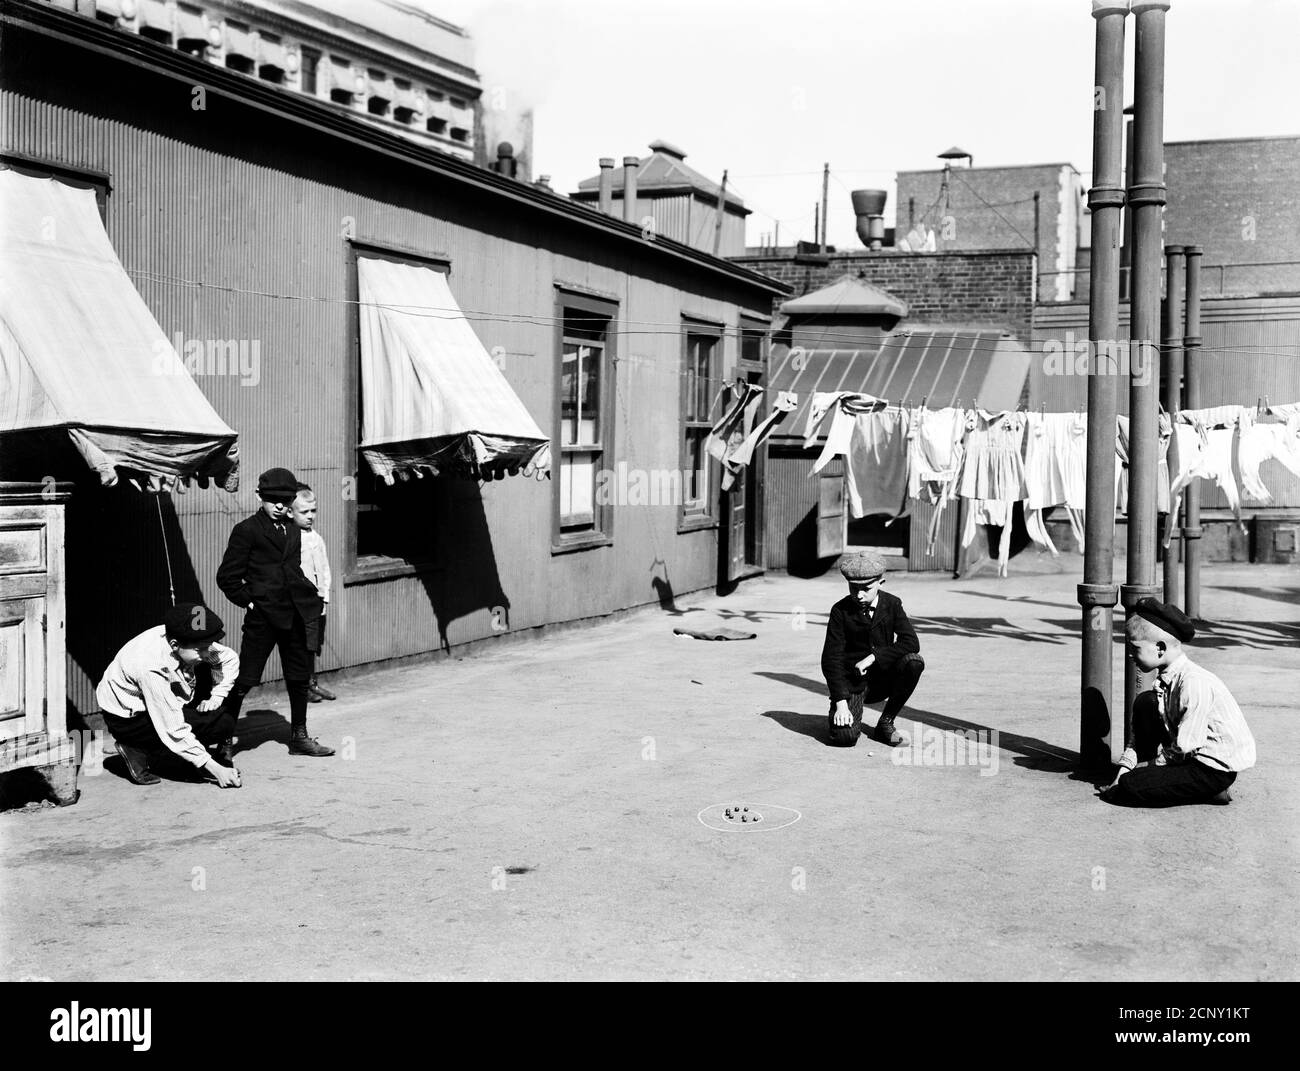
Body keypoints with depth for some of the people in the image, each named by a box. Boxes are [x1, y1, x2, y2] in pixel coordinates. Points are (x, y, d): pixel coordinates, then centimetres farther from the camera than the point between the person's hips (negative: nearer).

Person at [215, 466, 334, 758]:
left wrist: (310, 599, 11)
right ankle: (224, 738, 7)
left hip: (295, 614, 6)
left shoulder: (293, 529, 12)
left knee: (299, 678, 12)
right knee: (244, 679, -4)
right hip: (262, 616, -6)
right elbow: (227, 577, -4)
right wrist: (249, 602, -6)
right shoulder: (247, 530, -5)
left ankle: (299, 736, 23)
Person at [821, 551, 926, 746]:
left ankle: (885, 722, -8)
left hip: (882, 679, 3)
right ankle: (841, 715, 14)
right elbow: (831, 659, -13)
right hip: (852, 682, -3)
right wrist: (840, 702, -23)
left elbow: (911, 643, -15)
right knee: (845, 736, -27)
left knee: (914, 662, -27)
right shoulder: (841, 611, -10)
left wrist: (874, 656, -25)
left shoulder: (892, 605, -3)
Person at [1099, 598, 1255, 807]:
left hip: (1216, 771, -9)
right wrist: (1124, 767, 0)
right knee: (1144, 703, 1)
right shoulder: (1166, 679, 2)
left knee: (1130, 787, -18)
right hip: (1189, 756, 9)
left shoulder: (1194, 683, -26)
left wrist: (1150, 764, -10)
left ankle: (1209, 792, -3)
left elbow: (1184, 748, -24)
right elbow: (1140, 734, 9)